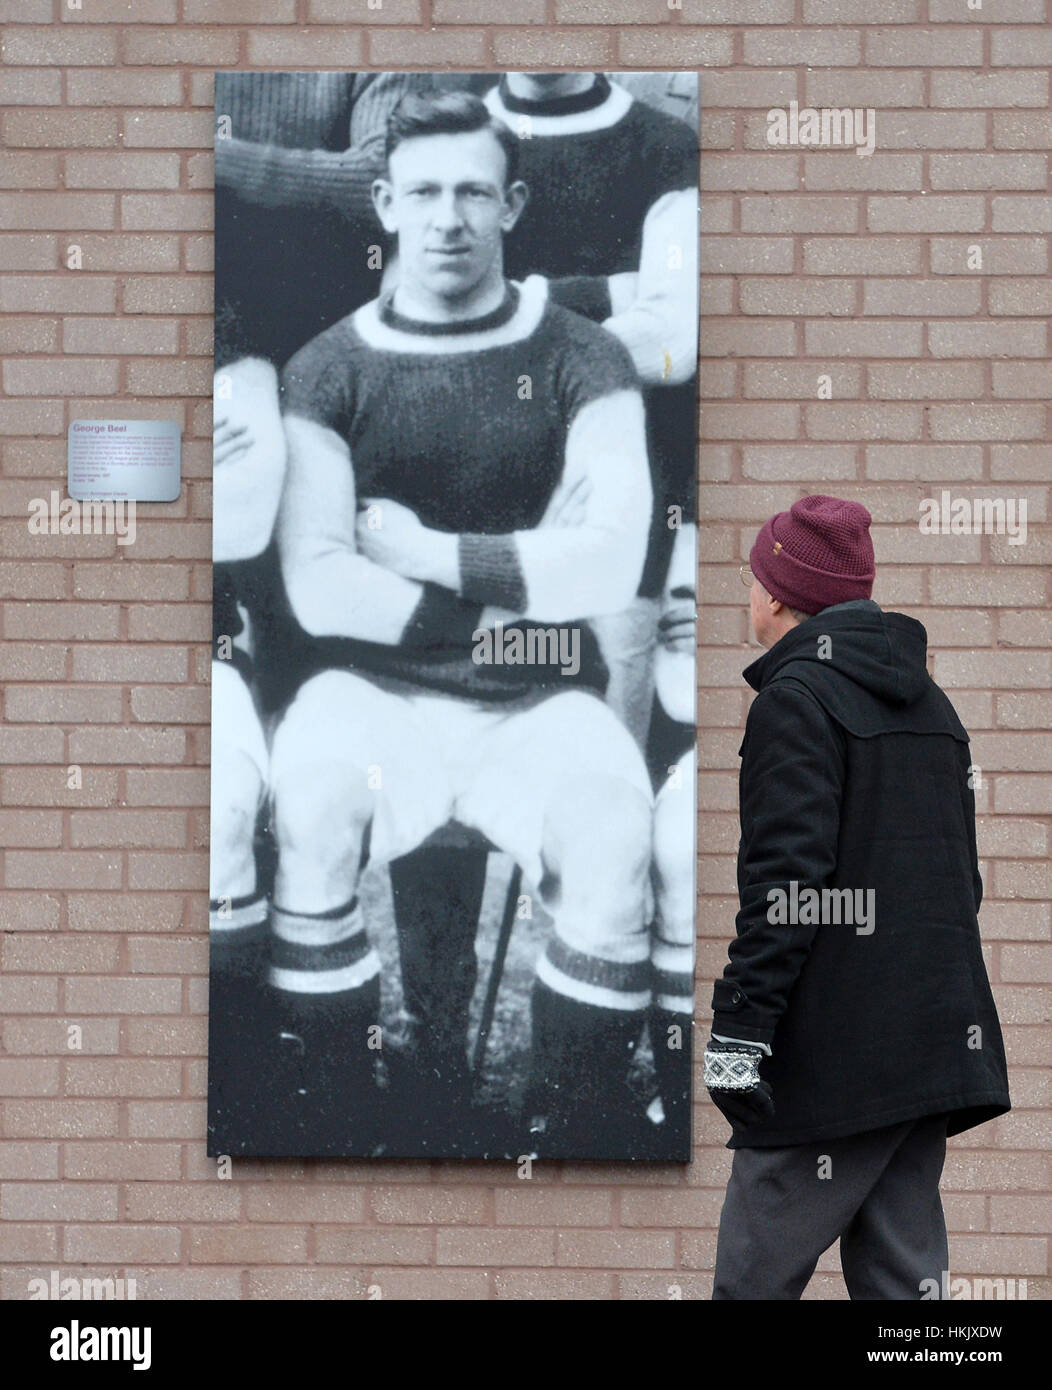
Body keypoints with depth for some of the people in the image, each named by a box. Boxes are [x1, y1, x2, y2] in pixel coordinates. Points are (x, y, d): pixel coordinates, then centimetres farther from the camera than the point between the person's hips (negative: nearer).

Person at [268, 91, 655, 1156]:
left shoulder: (579, 364, 4)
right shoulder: (330, 370, 4)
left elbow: (609, 564, -9)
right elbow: (318, 589, -7)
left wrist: (429, 555, -9)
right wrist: (501, 602, -9)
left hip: (537, 704, 0)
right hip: (377, 691, 0)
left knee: (611, 829, -30)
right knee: (311, 804, -32)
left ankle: (573, 1132, -14)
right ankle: (338, 1120, -16)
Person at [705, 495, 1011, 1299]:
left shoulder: (798, 696, -8)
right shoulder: (928, 701, 18)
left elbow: (787, 880, -17)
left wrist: (740, 1025, -18)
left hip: (835, 1052, -8)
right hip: (935, 1044, 8)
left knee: (756, 1277, -6)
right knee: (900, 1272, 8)